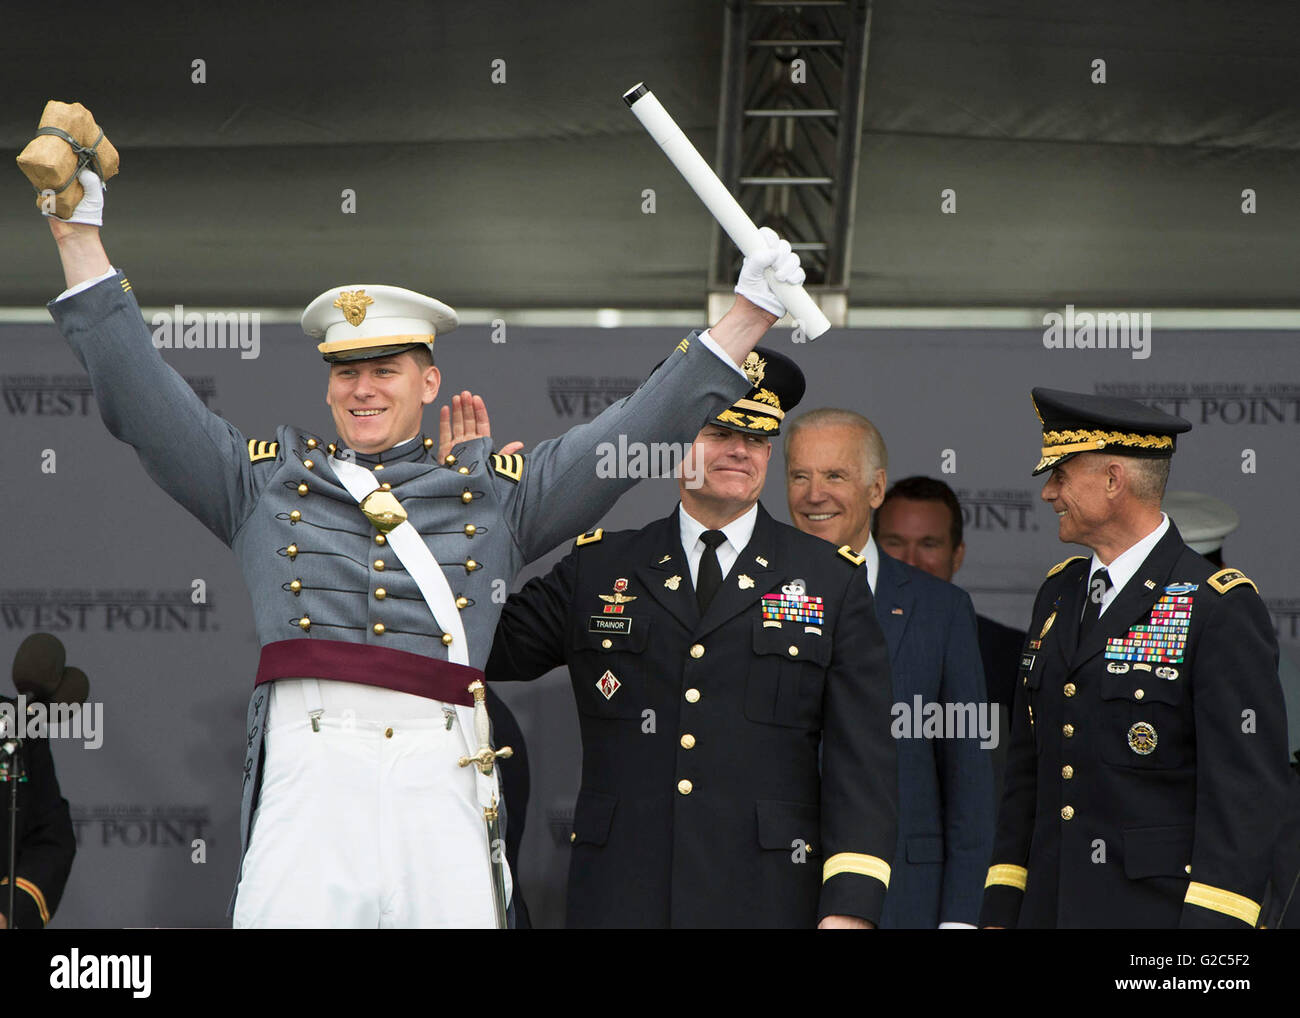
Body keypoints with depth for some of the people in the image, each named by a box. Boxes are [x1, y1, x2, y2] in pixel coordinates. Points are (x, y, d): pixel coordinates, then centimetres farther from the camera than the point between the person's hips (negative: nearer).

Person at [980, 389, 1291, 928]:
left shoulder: (1222, 608, -9)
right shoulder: (1058, 593, 15)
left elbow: (1246, 788, -14)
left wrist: (1210, 930, -21)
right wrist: (1000, 909, 13)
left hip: (1159, 907, -6)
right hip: (1050, 905, 6)